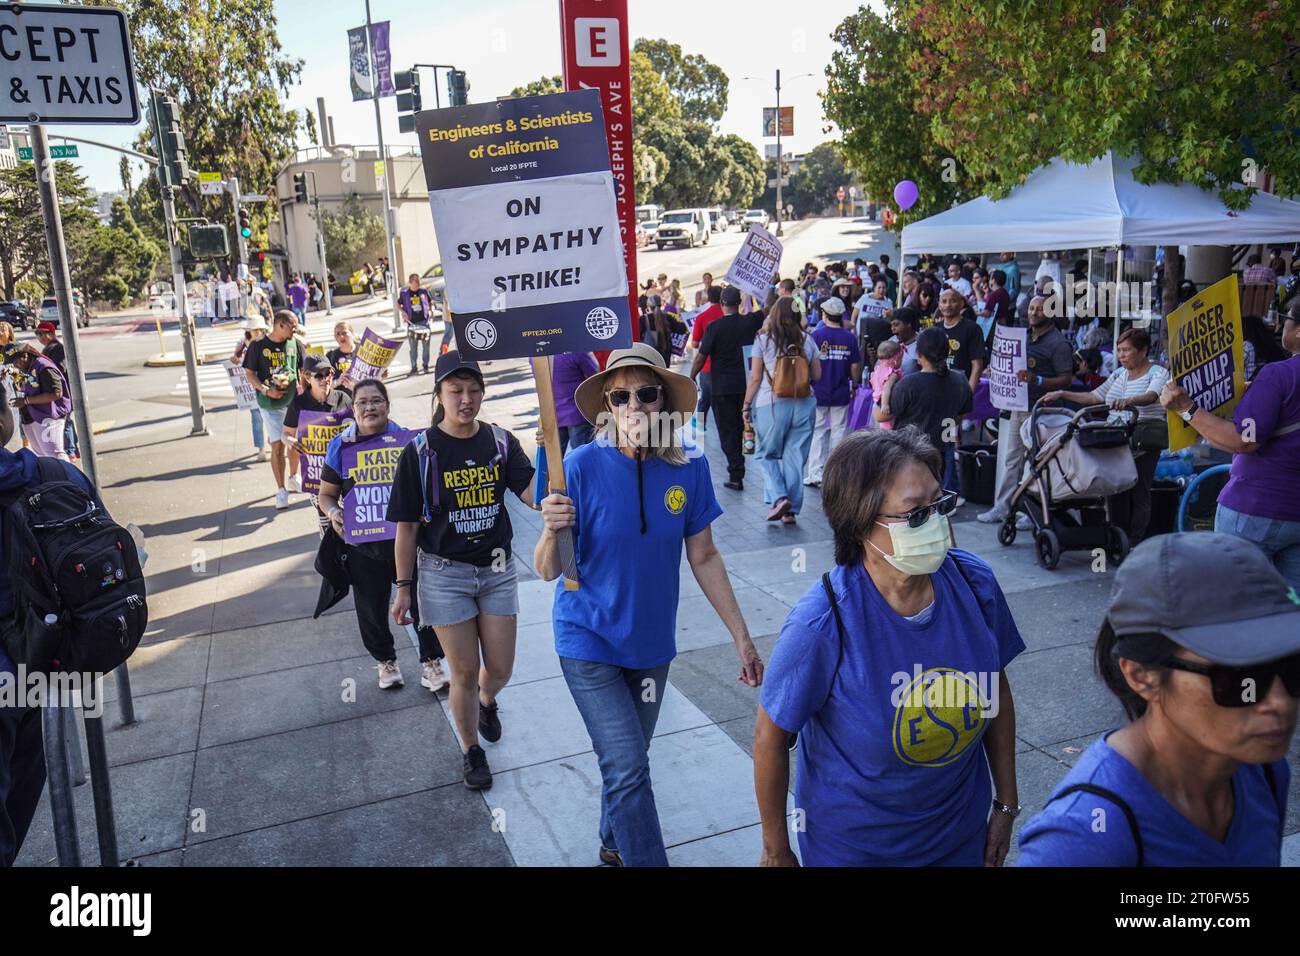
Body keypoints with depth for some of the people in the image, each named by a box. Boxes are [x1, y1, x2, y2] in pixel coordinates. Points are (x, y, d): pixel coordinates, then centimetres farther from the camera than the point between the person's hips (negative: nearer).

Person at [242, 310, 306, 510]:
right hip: (270, 404, -3)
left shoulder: (296, 343, 3)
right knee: (277, 446, -5)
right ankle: (281, 491, 1)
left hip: (293, 401, 3)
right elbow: (249, 373, -1)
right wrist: (266, 390, -14)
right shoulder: (258, 346, -4)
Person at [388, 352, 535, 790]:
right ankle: (472, 751, 28)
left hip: (497, 569, 3)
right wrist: (403, 587, -4)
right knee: (465, 672, 4)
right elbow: (407, 526, -5)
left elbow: (535, 496, -15)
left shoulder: (500, 442, -2)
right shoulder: (420, 452, -9)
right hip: (444, 573, -2)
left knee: (500, 669, 10)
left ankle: (487, 701, 47)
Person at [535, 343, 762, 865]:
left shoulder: (689, 468, -9)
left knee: (626, 759, 20)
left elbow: (704, 558, 2)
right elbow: (547, 571, -15)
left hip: (651, 641, 4)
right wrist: (552, 531, -37)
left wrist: (742, 636, 3)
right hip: (590, 639, -3)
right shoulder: (583, 466, -18)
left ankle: (615, 844, 46)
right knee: (628, 768, -10)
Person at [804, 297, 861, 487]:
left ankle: (815, 473, 0)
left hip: (819, 392, -2)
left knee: (818, 431, 6)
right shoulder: (850, 337, -2)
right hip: (841, 393, 2)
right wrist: (855, 385, 16)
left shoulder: (816, 335, -9)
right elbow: (855, 365, 2)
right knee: (838, 430, 10)